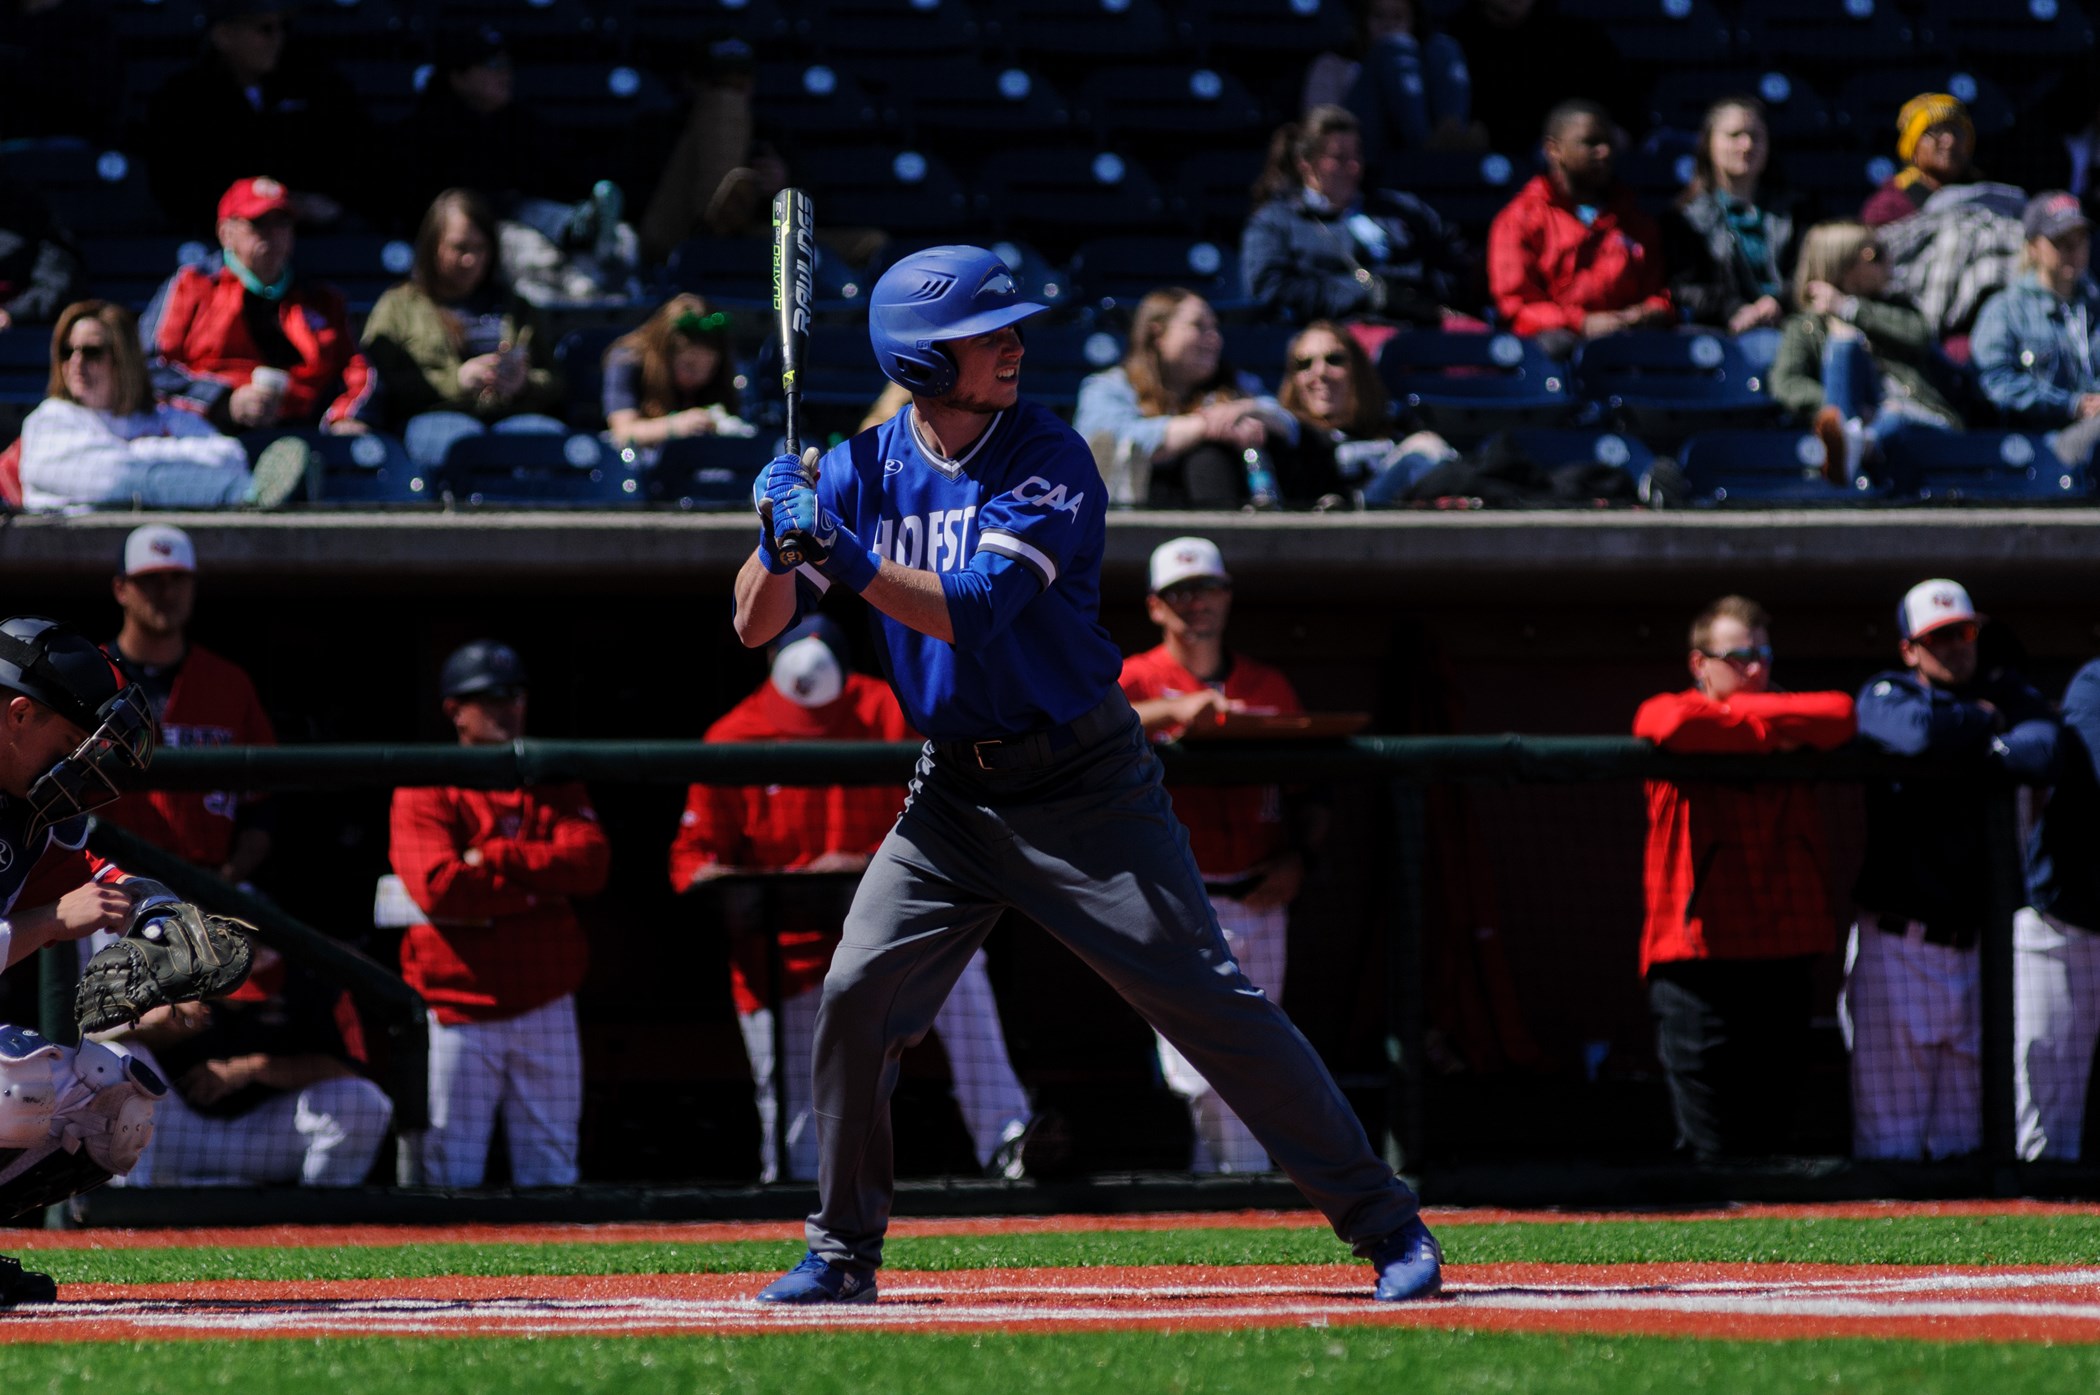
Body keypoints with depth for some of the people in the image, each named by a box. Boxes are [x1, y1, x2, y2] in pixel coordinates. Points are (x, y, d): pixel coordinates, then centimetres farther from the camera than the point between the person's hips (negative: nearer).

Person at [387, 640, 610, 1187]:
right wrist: (538, 881, -9)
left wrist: (496, 857, -11)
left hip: (544, 1010, 4)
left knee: (552, 1172, 5)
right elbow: (439, 890, -15)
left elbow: (588, 863, -3)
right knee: (450, 1175, -4)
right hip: (458, 1010, -4)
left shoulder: (553, 783, 13)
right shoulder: (425, 792, 0)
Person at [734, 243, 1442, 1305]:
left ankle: (1383, 1224, -5)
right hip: (954, 796, 4)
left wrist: (846, 558, -35)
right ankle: (842, 1250, 10)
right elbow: (757, 625, 0)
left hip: (1083, 781, -4)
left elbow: (973, 610, -25)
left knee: (1209, 999, -9)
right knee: (856, 996, -7)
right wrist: (783, 540, -20)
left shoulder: (1050, 462, -13)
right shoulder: (862, 470, 1)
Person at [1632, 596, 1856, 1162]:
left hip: (1784, 960, 5)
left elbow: (1839, 715, -5)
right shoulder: (1665, 711, 4)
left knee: (1771, 1140, 8)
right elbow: (1680, 725, -21)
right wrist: (1765, 730, -7)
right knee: (1713, 1152, -7)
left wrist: (1748, 710, -4)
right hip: (1700, 961, -5)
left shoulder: (1790, 722, 16)